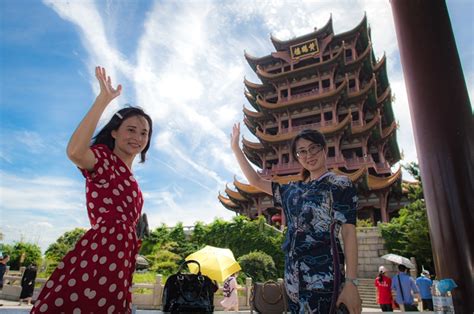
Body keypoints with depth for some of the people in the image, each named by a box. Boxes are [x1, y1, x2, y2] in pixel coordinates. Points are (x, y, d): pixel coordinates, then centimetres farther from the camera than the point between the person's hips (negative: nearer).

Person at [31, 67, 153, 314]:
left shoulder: (127, 177, 25)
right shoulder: (104, 158, 0)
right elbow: (75, 152, -25)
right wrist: (104, 99, -22)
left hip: (118, 260, 9)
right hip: (100, 253, -9)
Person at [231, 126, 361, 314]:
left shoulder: (340, 184, 0)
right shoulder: (293, 190, 16)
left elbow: (348, 232, -8)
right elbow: (256, 181, 21)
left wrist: (351, 282, -16)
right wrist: (235, 148, 19)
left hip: (323, 273, -6)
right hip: (293, 275, 6)